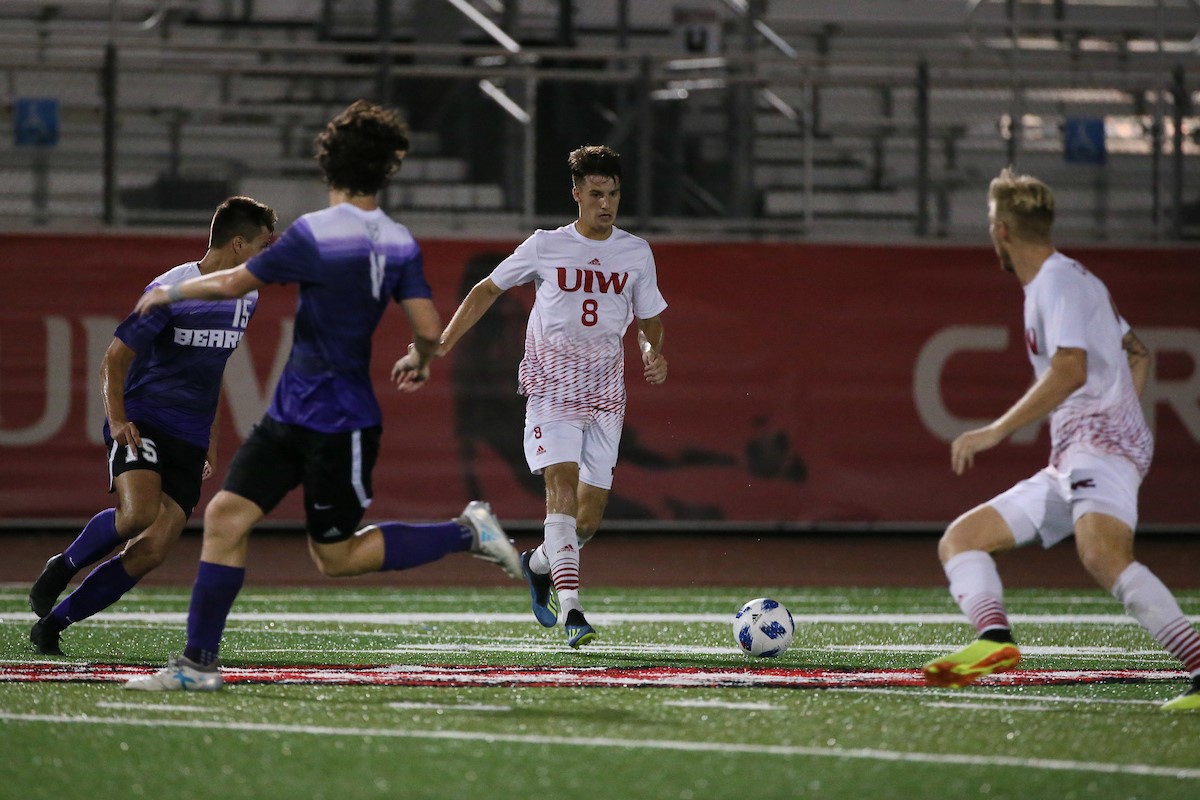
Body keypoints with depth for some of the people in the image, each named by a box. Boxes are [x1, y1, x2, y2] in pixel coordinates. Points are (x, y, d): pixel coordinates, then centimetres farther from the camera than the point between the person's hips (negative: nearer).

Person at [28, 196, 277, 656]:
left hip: (190, 439, 6)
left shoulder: (245, 297, 11)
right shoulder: (169, 291, -12)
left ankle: (52, 623, 2)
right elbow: (115, 358, -8)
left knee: (151, 550, -8)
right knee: (138, 512, -32)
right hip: (142, 423, -6)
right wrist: (117, 419, -22)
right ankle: (63, 566, -3)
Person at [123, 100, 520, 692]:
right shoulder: (399, 244, 1)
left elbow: (233, 283, -9)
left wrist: (168, 293, 8)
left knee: (335, 556, 5)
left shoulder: (315, 235, -18)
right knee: (226, 515, 3)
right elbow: (429, 331, -3)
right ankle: (198, 663, 3)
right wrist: (418, 363, 20)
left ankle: (466, 532, 10)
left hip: (338, 426, -8)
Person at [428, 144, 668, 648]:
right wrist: (442, 344, 3)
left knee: (590, 515, 0)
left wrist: (653, 352, -5)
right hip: (552, 382, -3)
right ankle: (569, 606, -26)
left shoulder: (636, 253, 8)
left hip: (606, 390, 3)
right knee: (562, 483, -21)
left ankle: (539, 564, 31)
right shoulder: (545, 247, 1)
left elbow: (649, 318, 18)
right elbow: (487, 290, 10)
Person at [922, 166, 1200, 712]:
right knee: (959, 540, 6)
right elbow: (1136, 353, 36)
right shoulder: (1070, 279, 25)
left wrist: (997, 431, -17)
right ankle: (994, 641, -21)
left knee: (1103, 557, -36)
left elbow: (1071, 370, -20)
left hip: (1101, 443, -11)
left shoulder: (1059, 281, -6)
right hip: (1069, 463, 11)